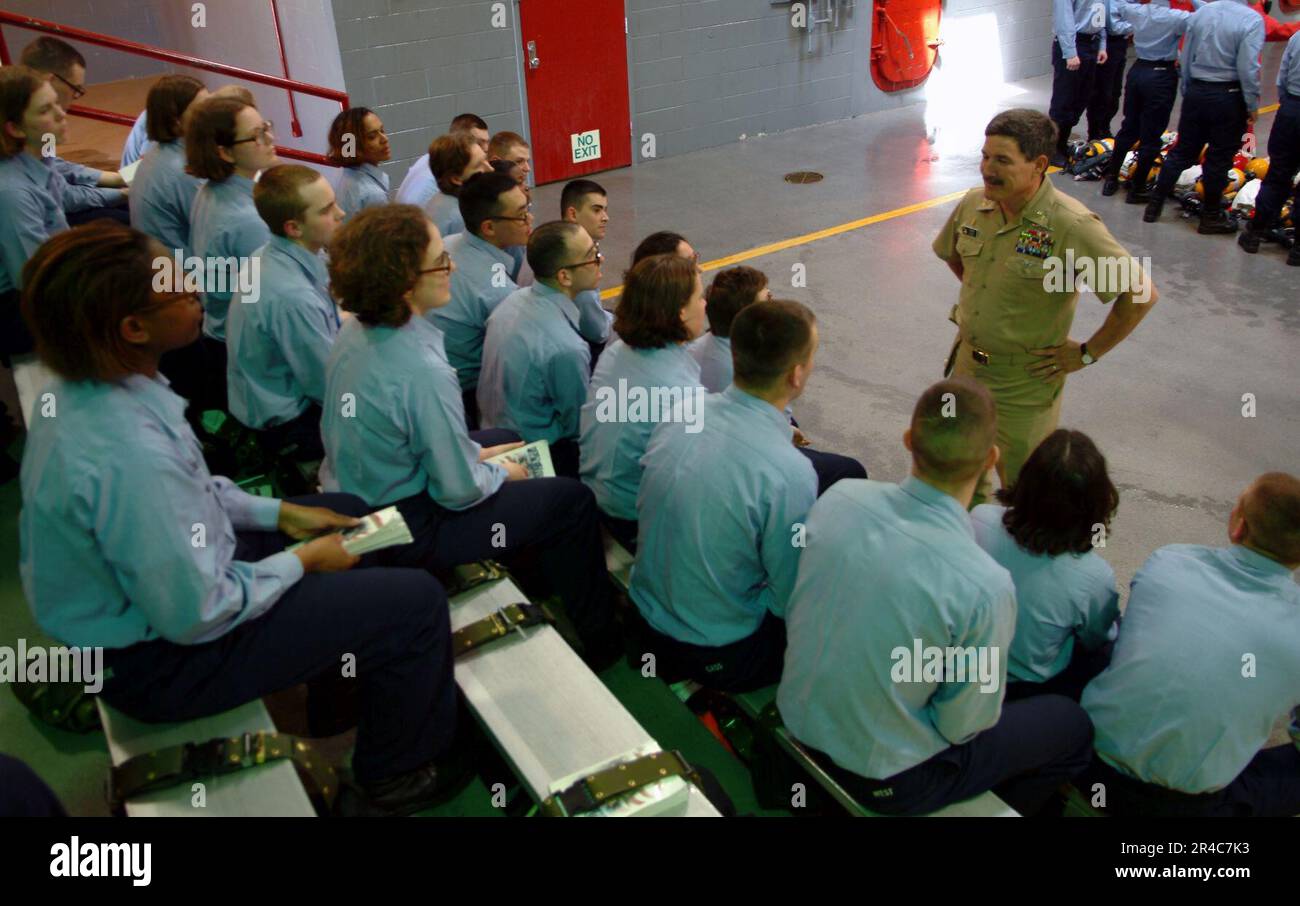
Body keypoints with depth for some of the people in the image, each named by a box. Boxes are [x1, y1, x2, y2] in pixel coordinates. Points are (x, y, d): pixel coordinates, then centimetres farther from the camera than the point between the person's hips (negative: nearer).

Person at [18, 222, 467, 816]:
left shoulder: (83, 392, -8)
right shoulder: (129, 454, -37)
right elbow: (196, 616, -29)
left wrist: (279, 513, 5)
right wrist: (301, 560, -14)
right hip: (160, 660, -9)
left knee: (347, 515, 21)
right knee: (418, 600, -7)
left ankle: (338, 687, 39)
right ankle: (395, 777, 18)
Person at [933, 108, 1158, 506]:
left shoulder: (1073, 227, -24)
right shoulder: (973, 205, -6)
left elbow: (1141, 294, -22)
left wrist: (1087, 353, -16)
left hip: (1026, 381, -6)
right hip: (967, 364, 6)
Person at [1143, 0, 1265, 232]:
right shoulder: (1252, 20, -14)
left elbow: (1186, 57, 7)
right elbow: (1248, 69, -17)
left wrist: (1186, 91, 18)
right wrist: (1252, 105, -6)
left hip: (1195, 92, 5)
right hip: (1228, 97, -4)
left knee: (1182, 151, 14)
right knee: (1219, 158, 6)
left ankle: (1154, 205, 17)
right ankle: (1211, 217, 17)